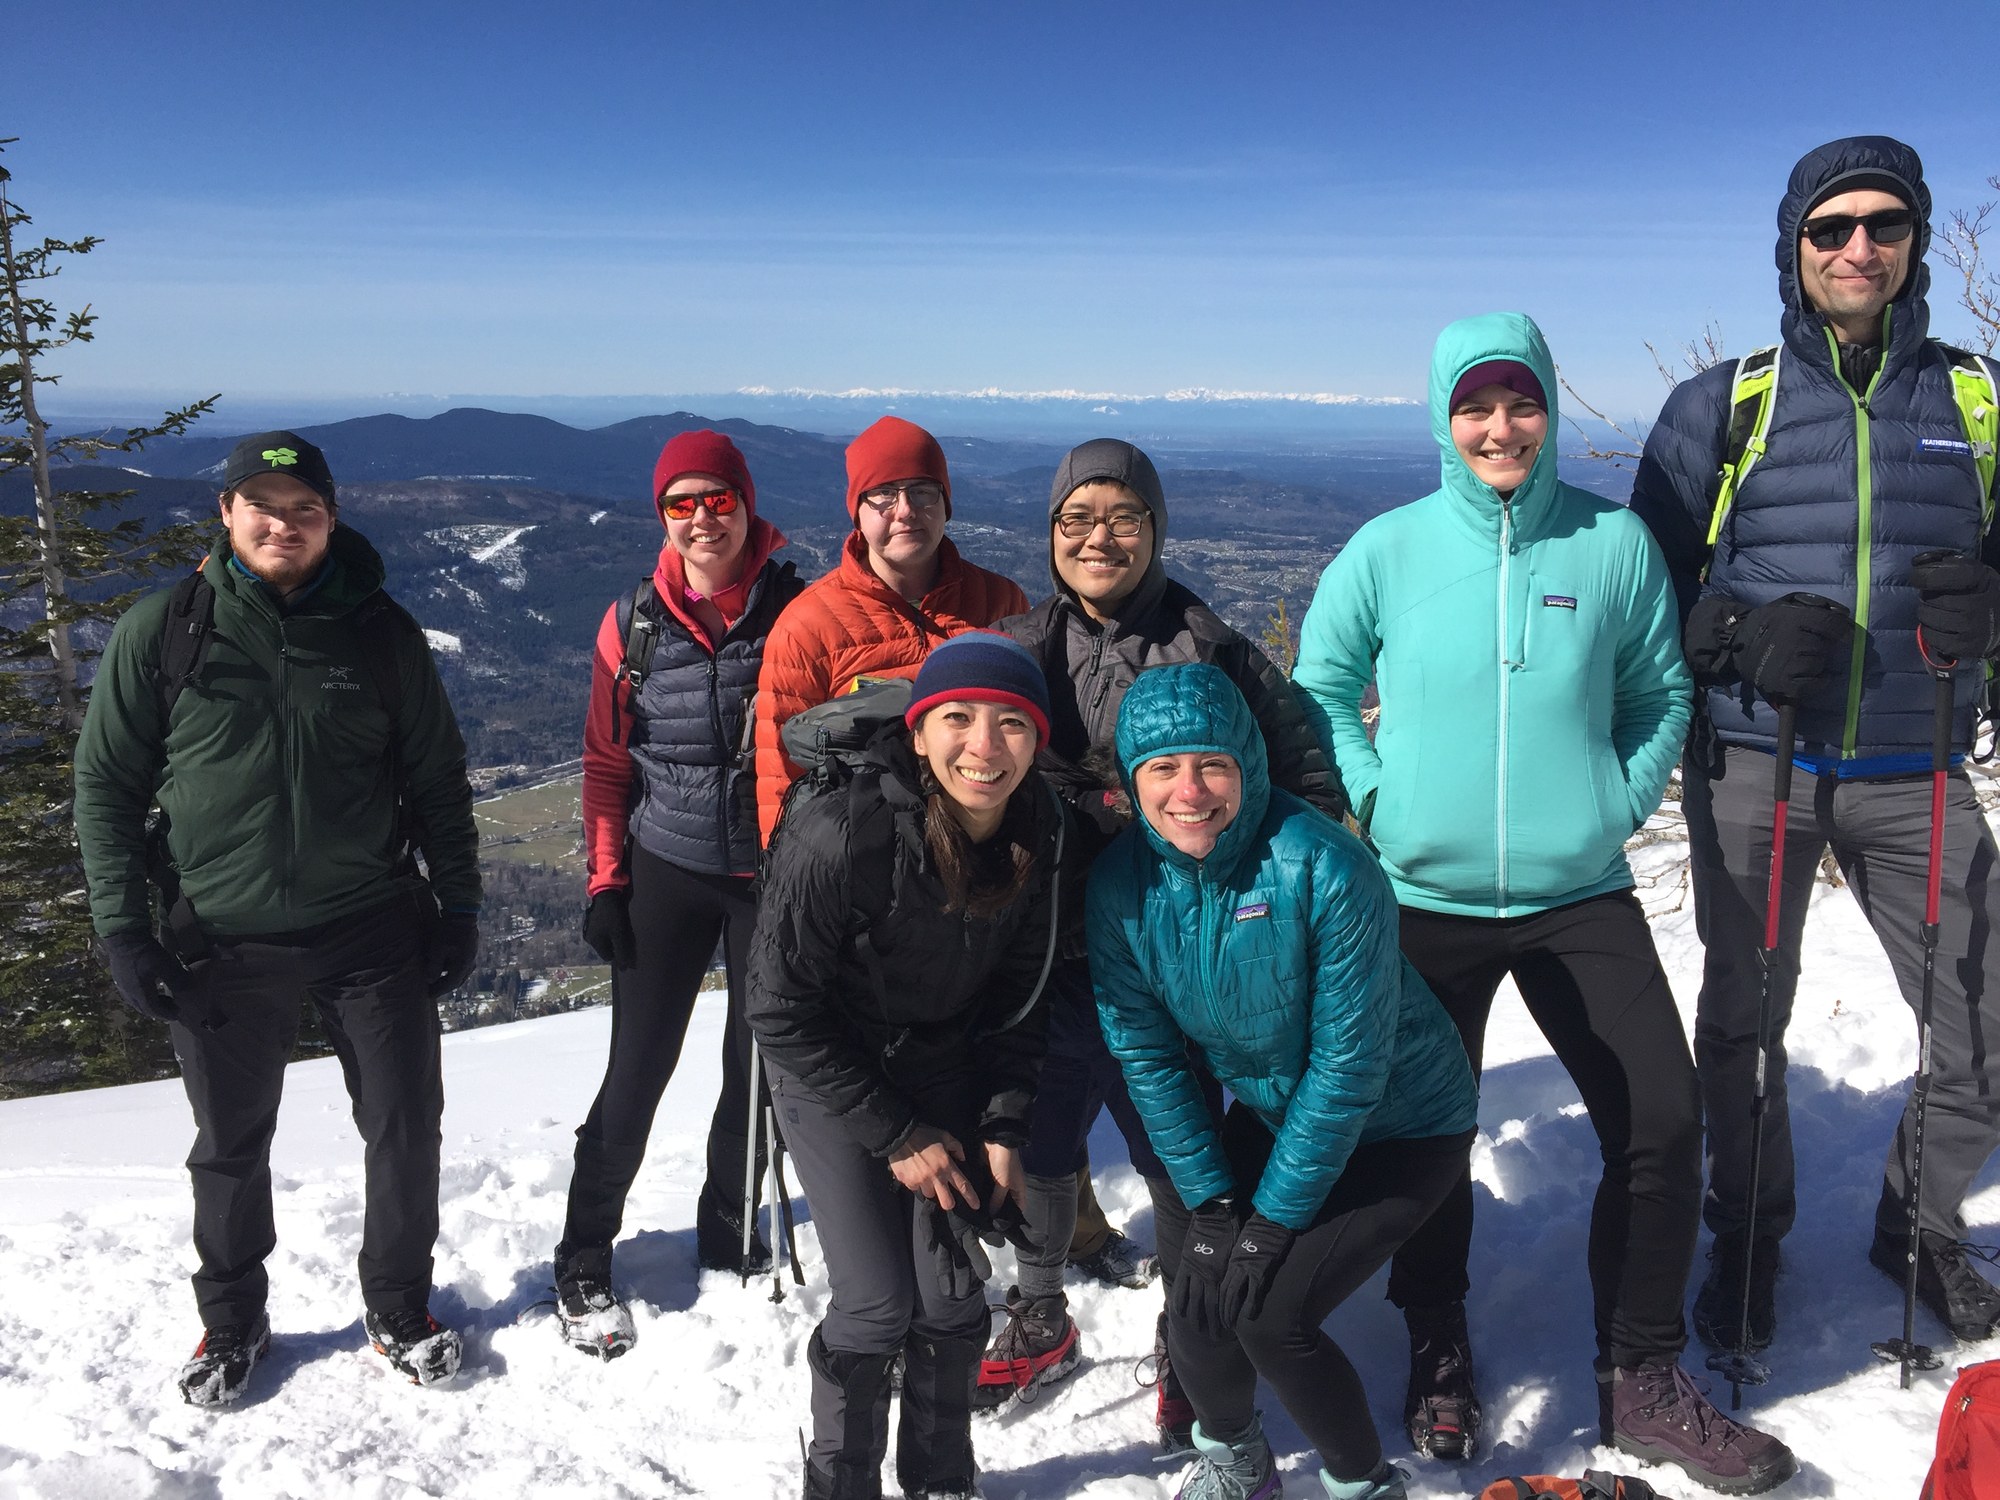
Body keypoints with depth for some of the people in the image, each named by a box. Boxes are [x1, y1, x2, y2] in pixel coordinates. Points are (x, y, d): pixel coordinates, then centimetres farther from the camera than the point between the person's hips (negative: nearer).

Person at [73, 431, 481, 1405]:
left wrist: (457, 902, 3)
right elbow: (108, 784, 1)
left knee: (406, 1127, 8)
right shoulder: (161, 632, -5)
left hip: (373, 931, 1)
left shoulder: (380, 631, -1)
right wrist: (123, 928, -4)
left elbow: (437, 776, 5)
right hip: (222, 943, 0)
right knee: (231, 1146, 14)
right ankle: (231, 1323, 36)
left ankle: (399, 1308, 30)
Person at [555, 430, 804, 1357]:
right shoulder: (635, 623, -1)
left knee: (761, 1066, 11)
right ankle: (583, 1263, 19)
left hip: (774, 872, 0)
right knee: (637, 1071, 2)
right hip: (666, 872, 0)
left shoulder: (797, 610, -5)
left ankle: (728, 1236, 33)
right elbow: (607, 761, 5)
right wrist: (605, 880, 1)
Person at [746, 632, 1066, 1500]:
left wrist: (1004, 1123, -7)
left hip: (946, 1064, 4)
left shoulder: (1036, 840, -15)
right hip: (829, 1073, -4)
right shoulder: (838, 838, -31)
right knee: (878, 1305, -8)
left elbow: (1019, 996, 1)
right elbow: (782, 1013, -20)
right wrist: (897, 1135, -16)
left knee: (953, 1294, -1)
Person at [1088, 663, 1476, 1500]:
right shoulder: (1121, 883, -15)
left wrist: (1276, 1217, -20)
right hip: (1270, 1112, 5)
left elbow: (1349, 1061, -25)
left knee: (1269, 1313, -16)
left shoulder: (1324, 869, -31)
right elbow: (1146, 1055, -8)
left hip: (1399, 1126, -4)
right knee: (1201, 1295, -8)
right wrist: (1209, 1201, -12)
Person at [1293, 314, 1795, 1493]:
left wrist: (1624, 800, -3)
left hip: (1582, 894, 1)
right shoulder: (1388, 550, -3)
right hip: (1426, 898, 0)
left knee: (1663, 1121, -3)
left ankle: (1642, 1381, 18)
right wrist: (1374, 797, -4)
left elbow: (1661, 691, 9)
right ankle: (1438, 1352, 34)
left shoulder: (1615, 543, -1)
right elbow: (1321, 685, 7)